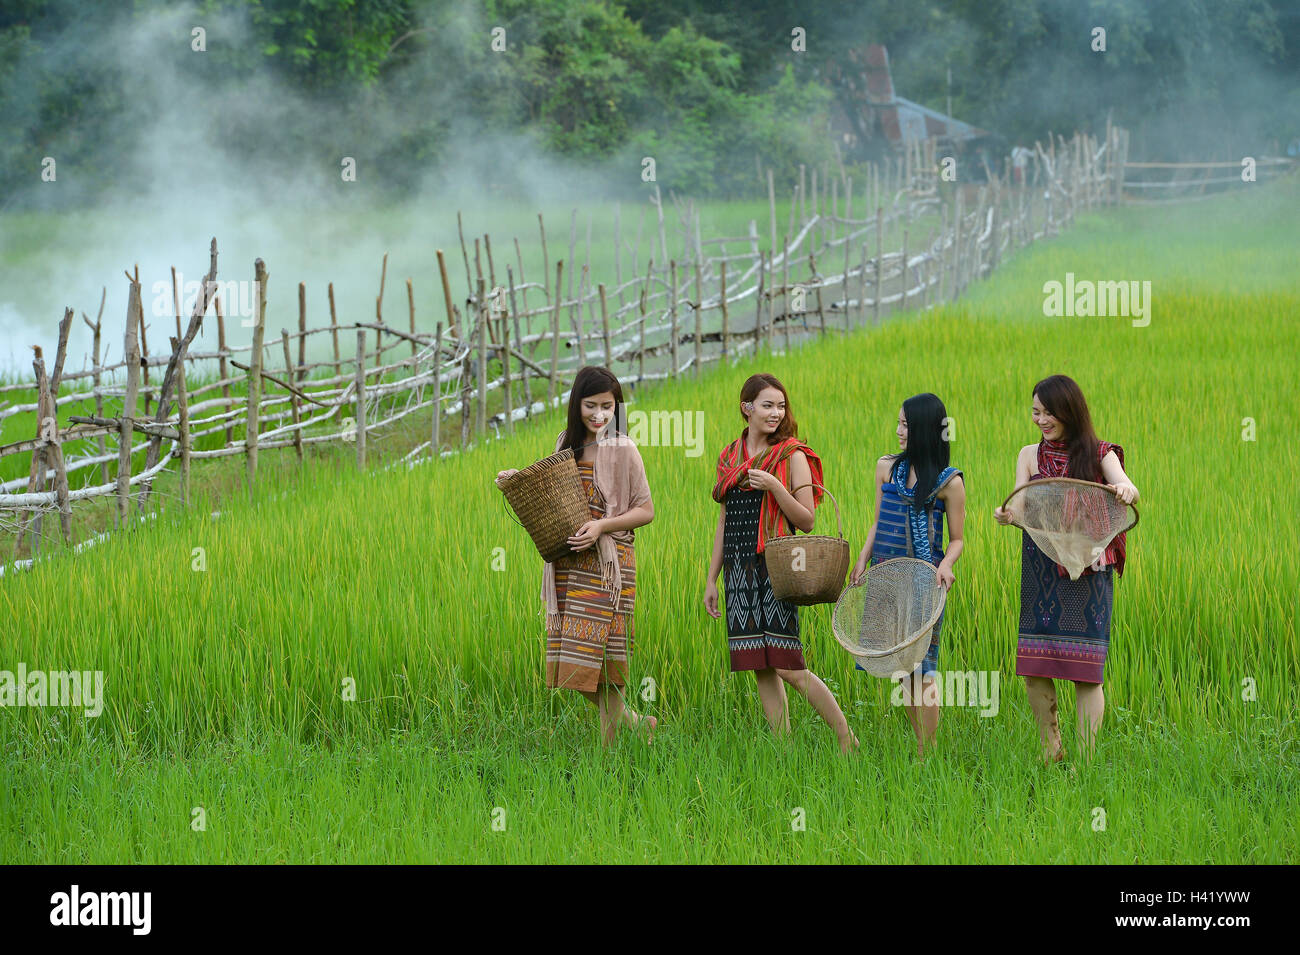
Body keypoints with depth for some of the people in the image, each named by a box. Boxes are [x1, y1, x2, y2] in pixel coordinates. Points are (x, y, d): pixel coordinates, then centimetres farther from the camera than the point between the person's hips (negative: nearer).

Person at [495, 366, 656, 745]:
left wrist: (602, 526, -17)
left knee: (600, 653, -9)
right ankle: (634, 721, 20)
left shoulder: (622, 450, -5)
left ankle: (608, 748, -1)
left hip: (606, 562, -6)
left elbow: (646, 511, -4)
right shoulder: (566, 443, 12)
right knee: (573, 663, 3)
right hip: (567, 566, 6)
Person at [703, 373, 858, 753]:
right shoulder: (730, 457, 13)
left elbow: (806, 521, -6)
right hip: (740, 571, 6)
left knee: (788, 668, -11)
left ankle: (847, 739, 0)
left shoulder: (792, 456, -2)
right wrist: (711, 579, 17)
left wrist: (774, 487, -20)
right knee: (761, 668, 3)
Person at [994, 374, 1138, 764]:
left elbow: (1127, 488, -15)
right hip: (1042, 569, 3)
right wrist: (1007, 515, -24)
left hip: (1087, 572, -3)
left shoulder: (1098, 454, 2)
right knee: (1033, 671, -1)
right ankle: (1051, 751, 19)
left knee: (1086, 671, -5)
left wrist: (1125, 491, -39)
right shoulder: (1030, 455, 10)